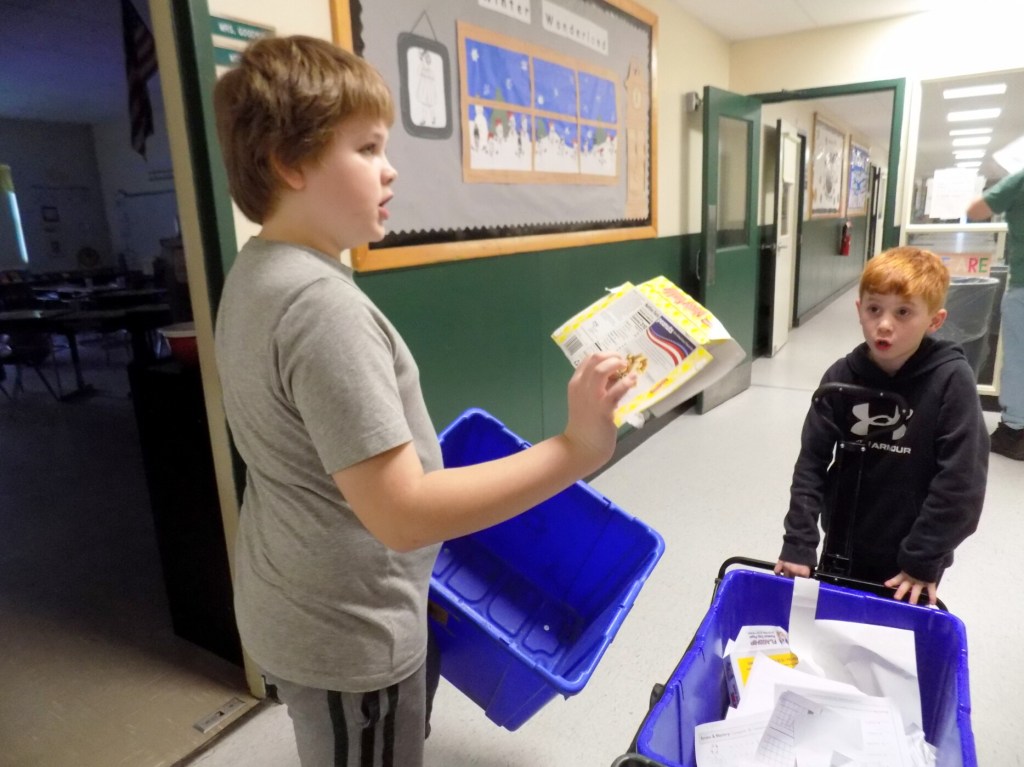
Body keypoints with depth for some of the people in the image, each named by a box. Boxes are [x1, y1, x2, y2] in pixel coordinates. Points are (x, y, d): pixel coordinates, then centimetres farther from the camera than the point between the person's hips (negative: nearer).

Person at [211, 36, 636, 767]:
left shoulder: (256, 275, 2)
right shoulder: (322, 304, -30)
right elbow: (400, 514, -32)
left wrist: (433, 469, 18)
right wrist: (574, 452, -33)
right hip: (348, 631, -9)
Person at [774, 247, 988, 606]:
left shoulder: (951, 379, -17)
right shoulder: (842, 376, -9)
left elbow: (961, 481, -17)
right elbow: (812, 461, -8)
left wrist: (923, 561, -15)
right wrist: (798, 543, -13)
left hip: (911, 558, -3)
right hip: (845, 547, 3)